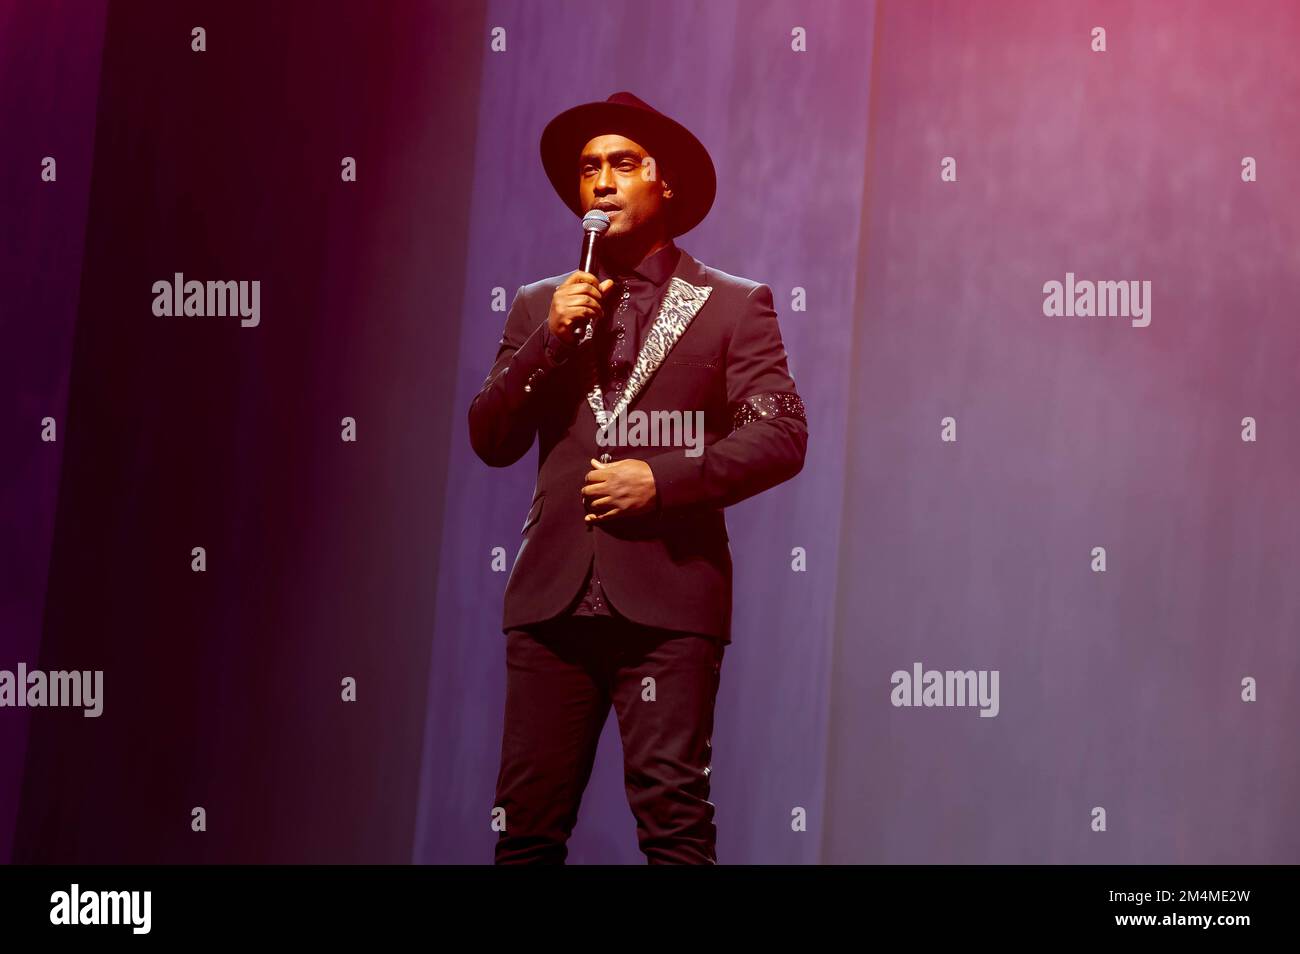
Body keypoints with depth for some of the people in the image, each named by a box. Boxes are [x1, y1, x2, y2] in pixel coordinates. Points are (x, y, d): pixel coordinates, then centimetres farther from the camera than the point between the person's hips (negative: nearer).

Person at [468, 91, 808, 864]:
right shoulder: (541, 306, 17)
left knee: (674, 821, -8)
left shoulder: (732, 306, 8)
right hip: (554, 594, 3)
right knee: (528, 823, 3)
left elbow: (782, 436, 0)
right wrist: (549, 338, -3)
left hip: (666, 596, -3)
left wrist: (663, 479, -10)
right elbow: (490, 441, 10)